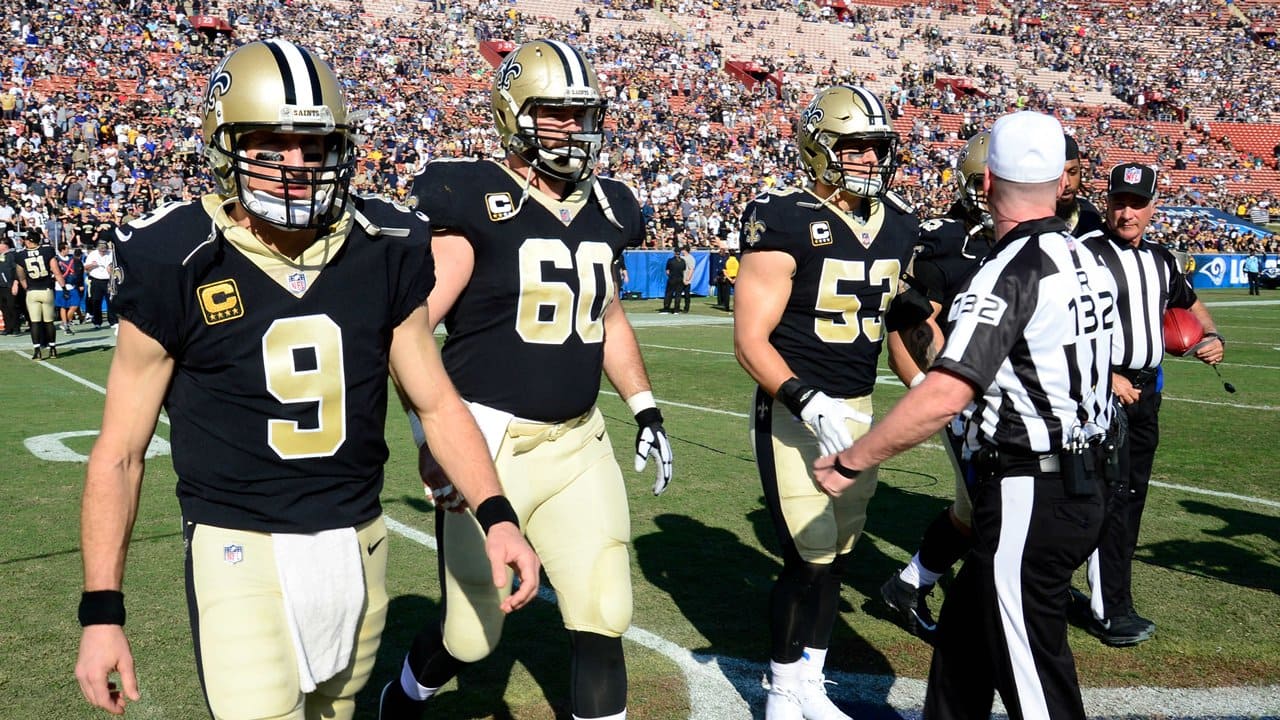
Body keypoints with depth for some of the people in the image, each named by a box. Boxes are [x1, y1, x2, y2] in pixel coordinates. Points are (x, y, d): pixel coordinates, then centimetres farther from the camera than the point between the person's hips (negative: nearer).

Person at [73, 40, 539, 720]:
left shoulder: (384, 253, -1)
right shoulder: (178, 266, -10)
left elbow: (436, 401, 8)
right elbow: (119, 451, -4)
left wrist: (497, 515, -4)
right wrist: (101, 610, -7)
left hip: (356, 546, 4)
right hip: (241, 553, -4)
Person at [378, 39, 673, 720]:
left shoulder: (605, 209, 9)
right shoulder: (472, 201, -11)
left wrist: (646, 409, 19)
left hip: (581, 442, 5)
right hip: (491, 442, -5)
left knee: (603, 624, 4)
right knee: (472, 633, 9)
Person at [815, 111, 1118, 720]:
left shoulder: (1012, 271, -20)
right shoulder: (1084, 261, 7)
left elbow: (943, 396, -28)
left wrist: (851, 462, -20)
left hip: (1028, 497, -9)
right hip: (1080, 482, 9)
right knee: (965, 631, 22)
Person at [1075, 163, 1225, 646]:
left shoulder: (1161, 260, 13)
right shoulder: (1087, 254, -11)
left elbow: (1191, 304, 30)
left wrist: (1212, 338, 11)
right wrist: (1107, 376, -19)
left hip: (1145, 390, 8)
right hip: (1103, 389, -8)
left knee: (1132, 494, 11)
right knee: (1111, 497, -9)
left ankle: (1113, 599, 20)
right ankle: (1107, 610, -2)